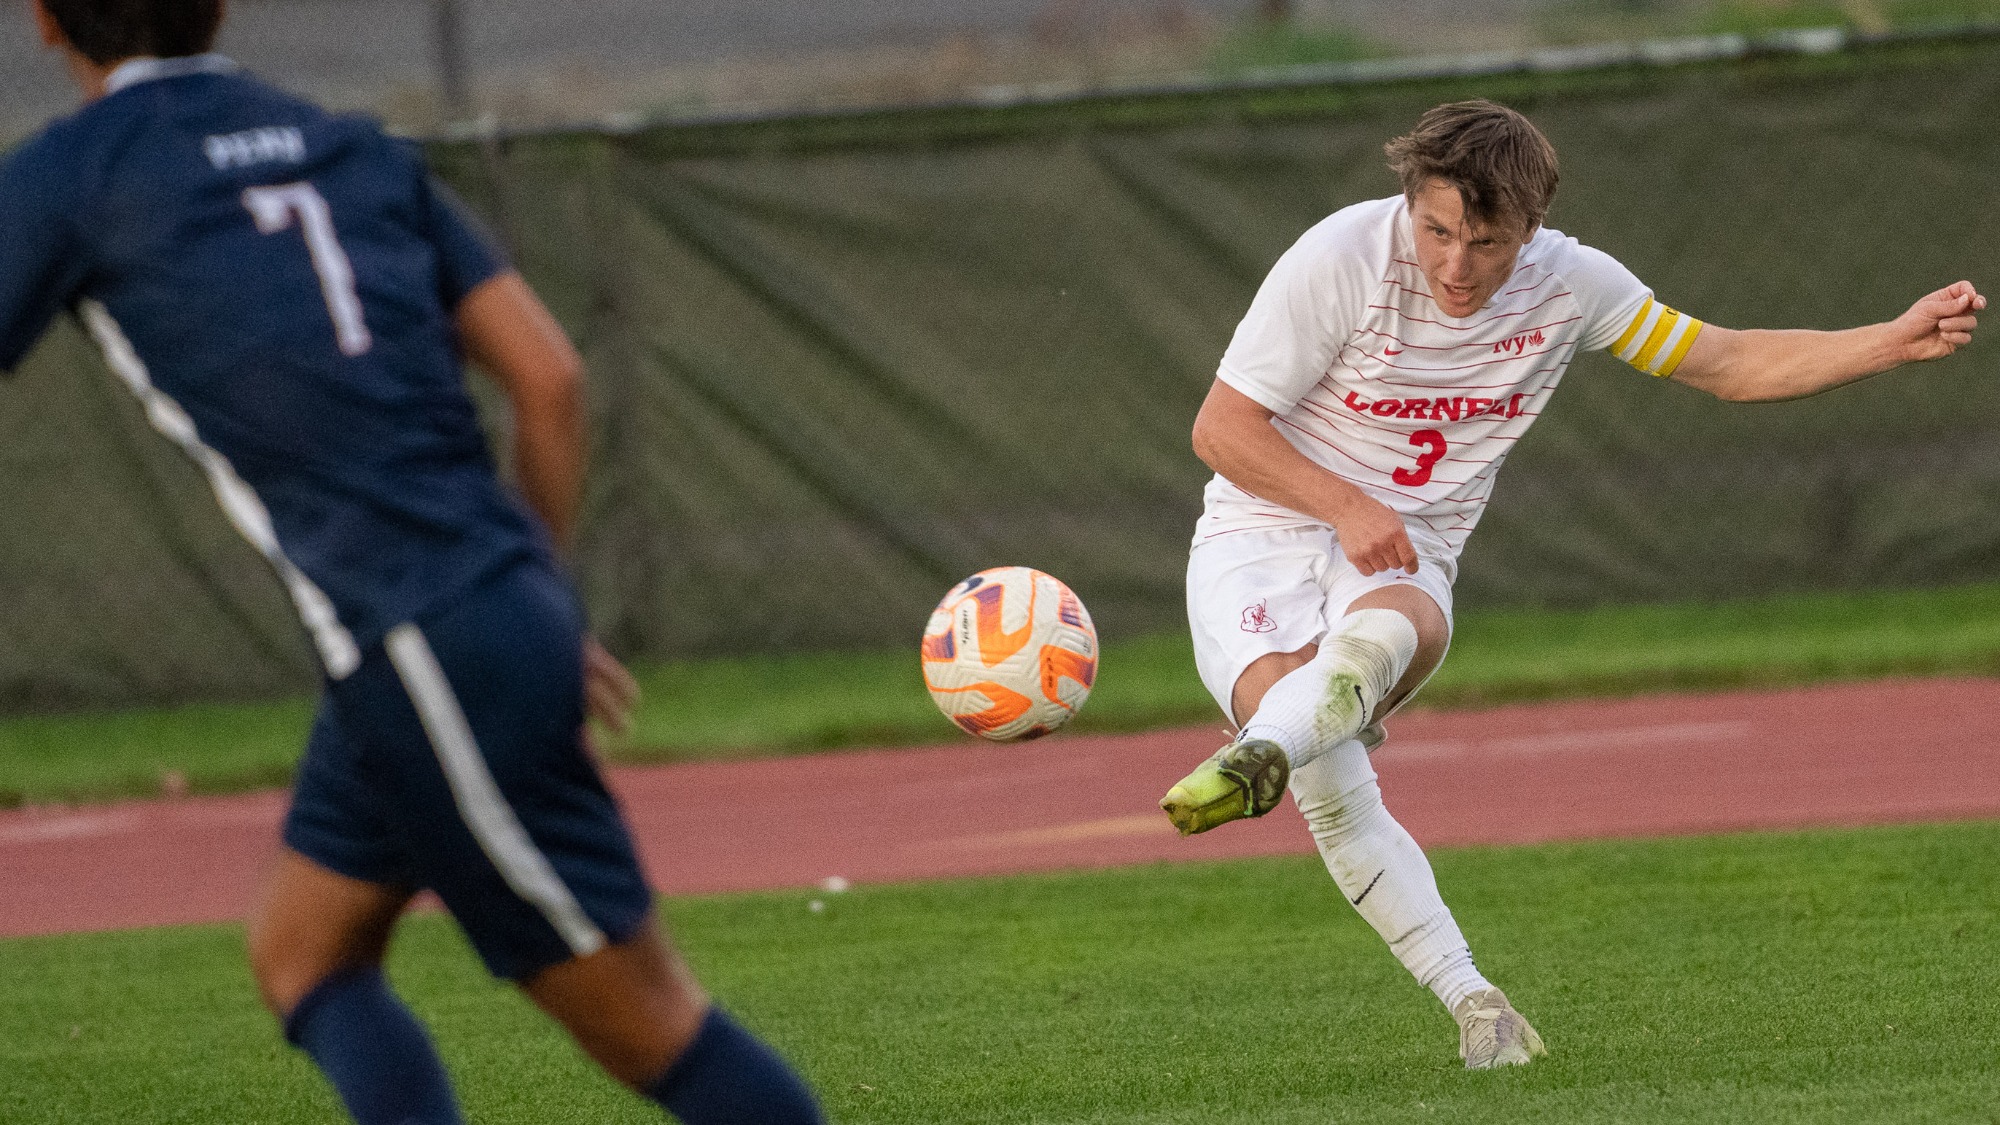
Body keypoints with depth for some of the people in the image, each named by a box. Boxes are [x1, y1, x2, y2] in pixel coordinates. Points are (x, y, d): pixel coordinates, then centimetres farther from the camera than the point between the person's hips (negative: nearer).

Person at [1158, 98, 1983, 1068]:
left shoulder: (1569, 285, -2)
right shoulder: (1341, 258, -15)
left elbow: (1729, 365, 10)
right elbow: (1221, 426, -8)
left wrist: (1899, 341, 0)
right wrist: (1347, 507, -21)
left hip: (1402, 563, 3)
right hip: (1260, 539, -3)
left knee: (1379, 637, -37)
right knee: (1330, 786, -27)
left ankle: (1255, 758, -64)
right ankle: (1472, 1003, -18)